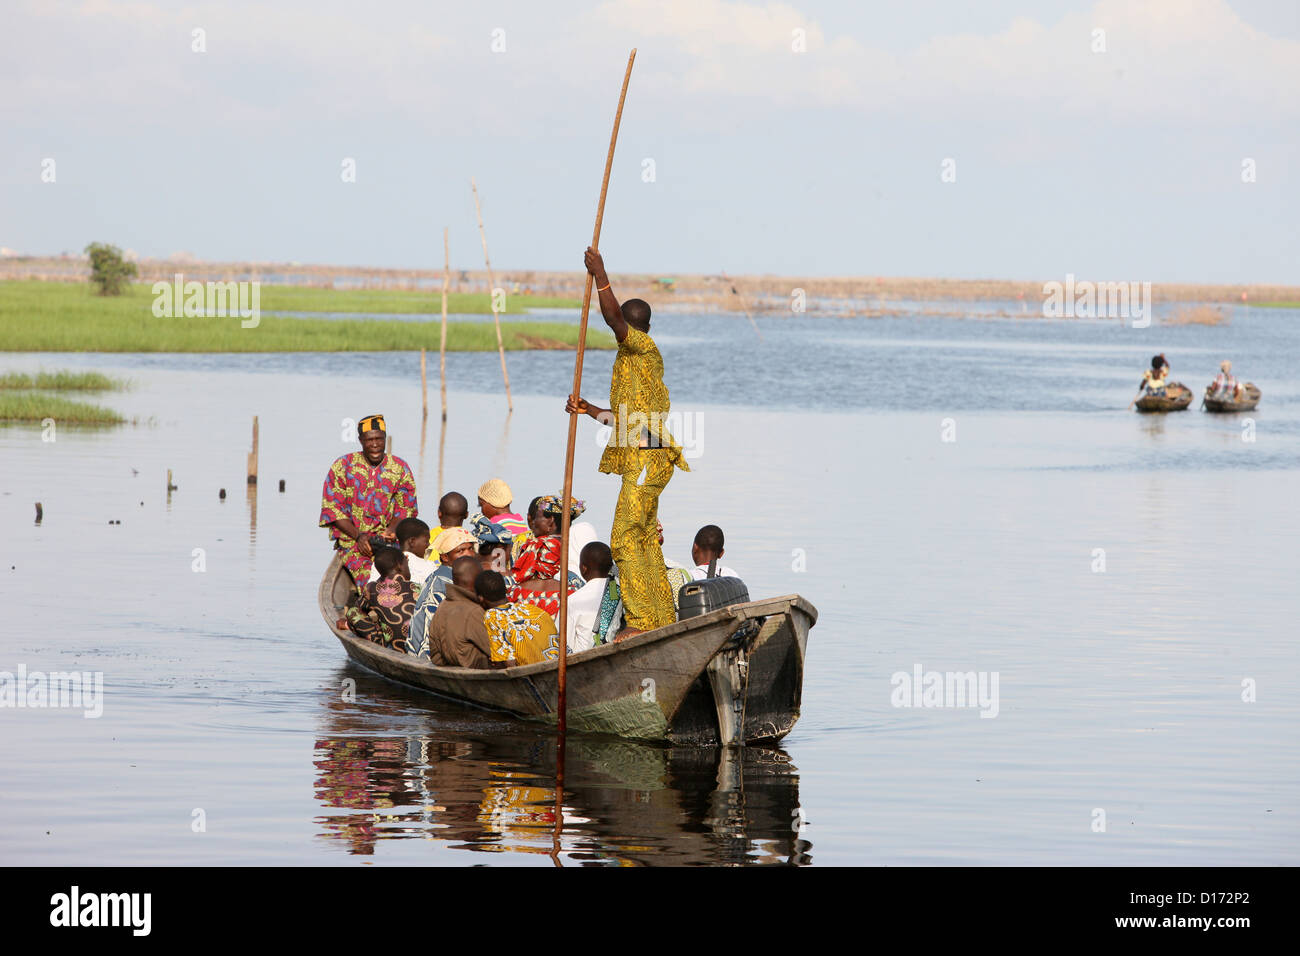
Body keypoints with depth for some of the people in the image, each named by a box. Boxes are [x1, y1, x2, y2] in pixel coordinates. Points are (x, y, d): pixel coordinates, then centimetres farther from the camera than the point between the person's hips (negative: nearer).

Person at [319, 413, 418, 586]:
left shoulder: (400, 468, 10)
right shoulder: (342, 467, 5)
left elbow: (405, 509, 10)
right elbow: (332, 510, 2)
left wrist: (391, 530, -12)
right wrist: (359, 536, -12)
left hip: (389, 539, 2)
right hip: (351, 540, -2)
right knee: (369, 578, -30)